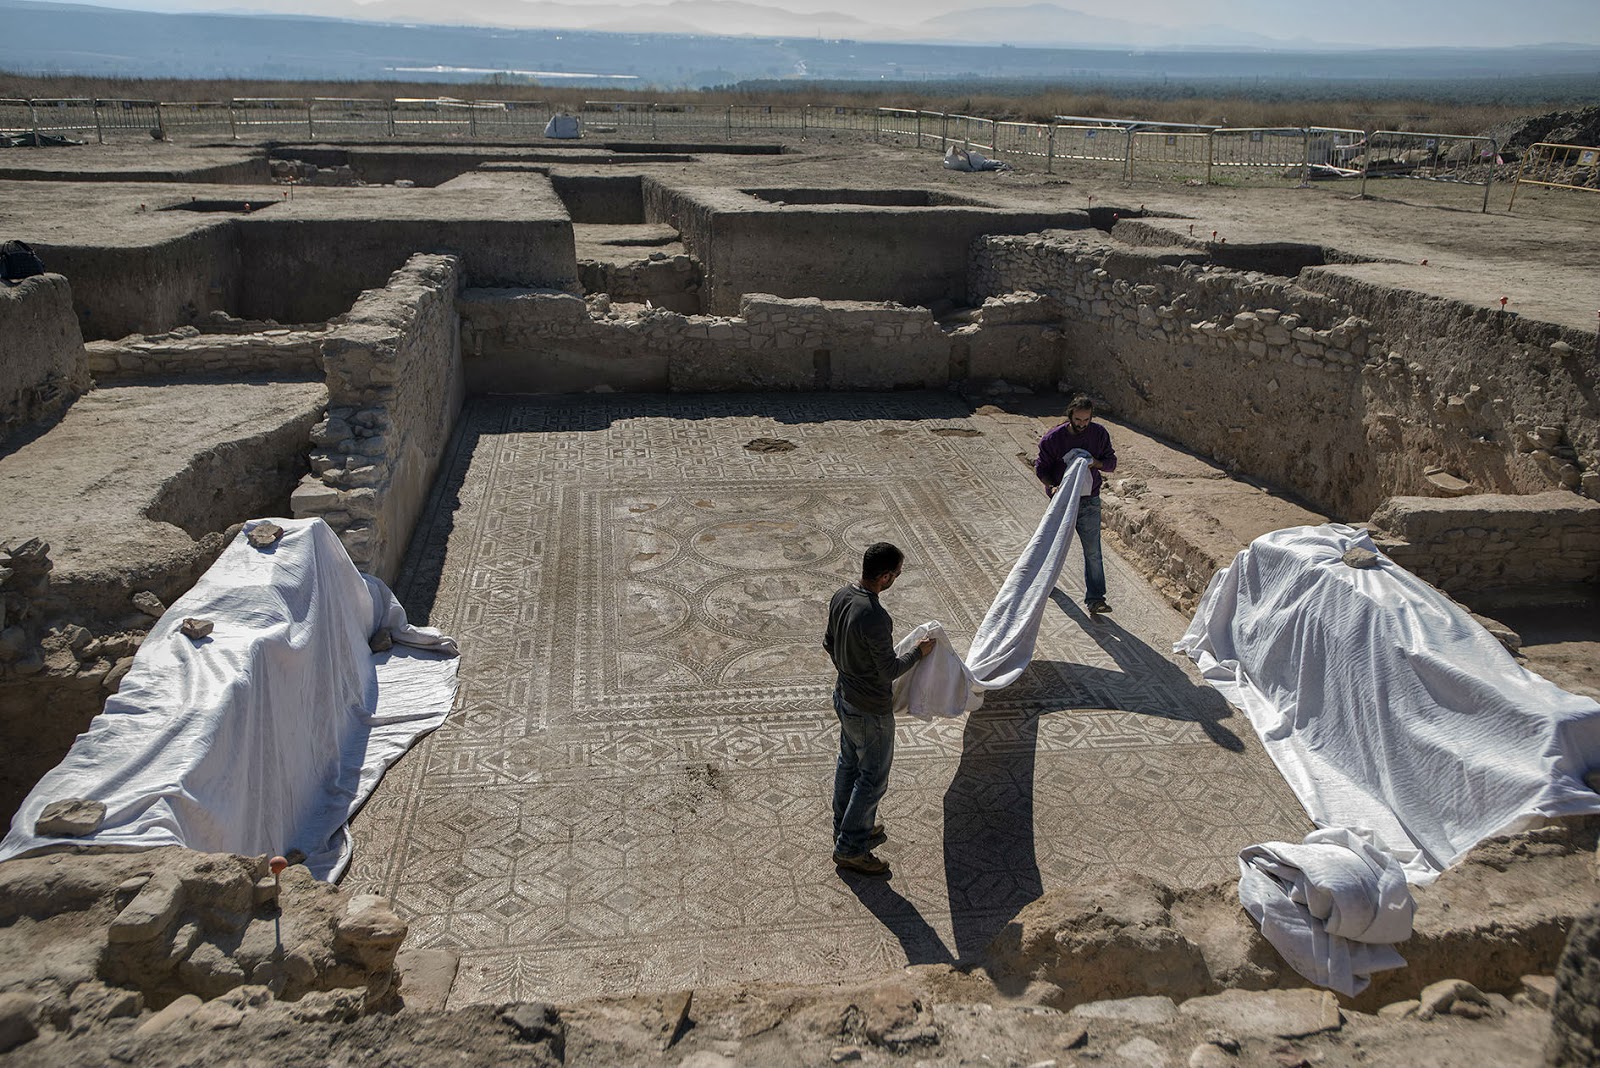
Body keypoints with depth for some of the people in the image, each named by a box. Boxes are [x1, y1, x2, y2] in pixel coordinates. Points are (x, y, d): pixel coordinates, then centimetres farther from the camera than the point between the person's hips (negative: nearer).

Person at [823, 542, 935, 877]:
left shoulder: (840, 598, -7)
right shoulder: (876, 619, -34)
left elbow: (829, 644, 7)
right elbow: (889, 671, -23)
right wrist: (918, 652, -7)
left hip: (844, 696, 9)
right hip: (871, 711, -9)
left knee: (849, 764, 24)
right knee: (873, 779, 8)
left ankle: (846, 829, 42)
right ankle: (849, 849, 19)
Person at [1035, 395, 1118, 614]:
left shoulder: (1099, 434, -5)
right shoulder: (1053, 438, -12)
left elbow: (1111, 462, 5)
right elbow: (1041, 467, -6)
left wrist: (1095, 463, -18)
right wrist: (1051, 486, -25)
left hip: (1089, 501, 1)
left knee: (1093, 551, -4)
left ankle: (1095, 598, -2)